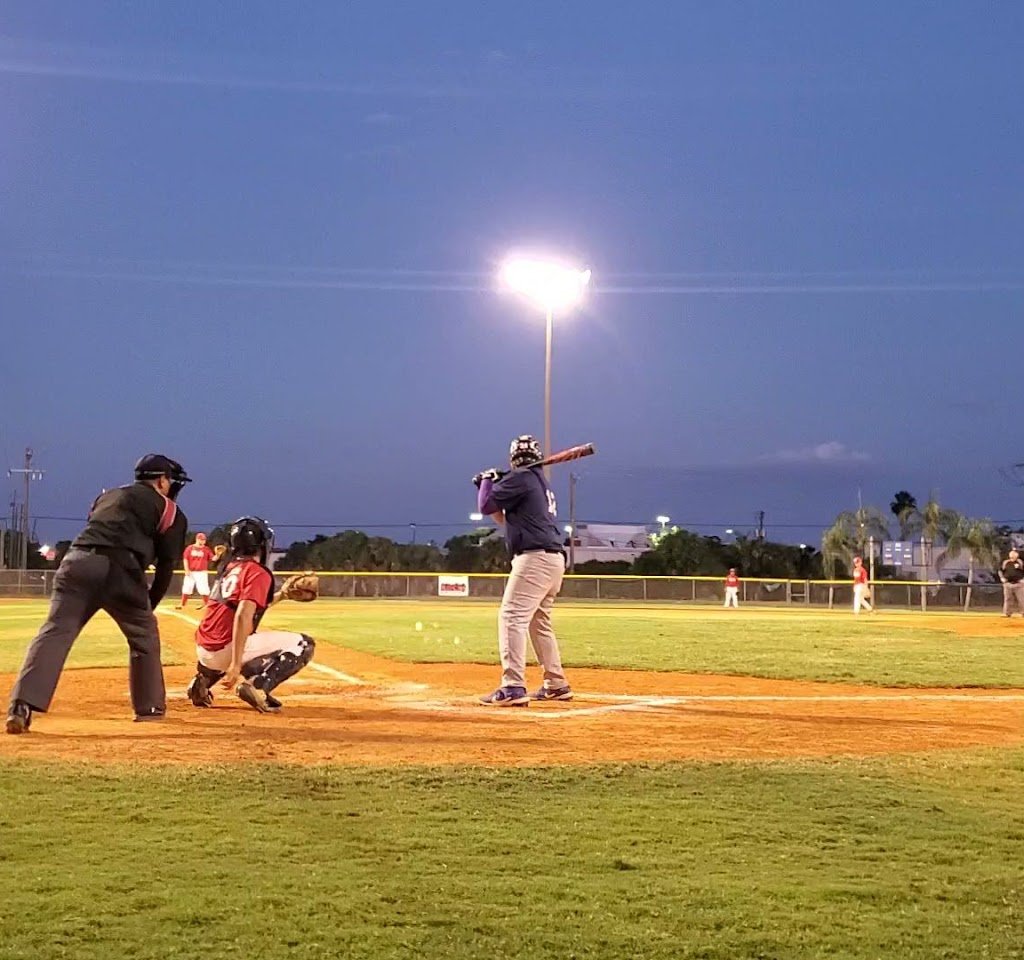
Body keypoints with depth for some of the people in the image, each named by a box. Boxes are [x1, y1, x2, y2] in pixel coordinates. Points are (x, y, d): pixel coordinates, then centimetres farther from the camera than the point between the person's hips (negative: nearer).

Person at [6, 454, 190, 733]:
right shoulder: (169, 510, 18)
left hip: (76, 561, 4)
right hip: (119, 569, -4)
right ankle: (149, 707, 25)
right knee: (144, 636, 17)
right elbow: (166, 565, 12)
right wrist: (149, 604, 20)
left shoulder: (107, 496, 34)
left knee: (55, 631, -5)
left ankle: (21, 707, -20)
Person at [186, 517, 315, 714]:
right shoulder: (258, 573, -8)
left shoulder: (228, 568, 16)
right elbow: (243, 617, -21)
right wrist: (236, 664, -26)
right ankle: (258, 686, -18)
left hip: (203, 649, 8)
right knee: (303, 645, -3)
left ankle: (203, 681, 19)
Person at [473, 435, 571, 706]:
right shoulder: (539, 483, 22)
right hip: (553, 559, 10)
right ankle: (556, 685, 25)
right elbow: (504, 518, 29)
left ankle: (513, 688, -24)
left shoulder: (520, 478, -6)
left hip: (535, 559, -10)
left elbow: (487, 505, -6)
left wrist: (488, 482, 12)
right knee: (539, 622, 20)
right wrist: (488, 486, 26)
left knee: (512, 617, -14)